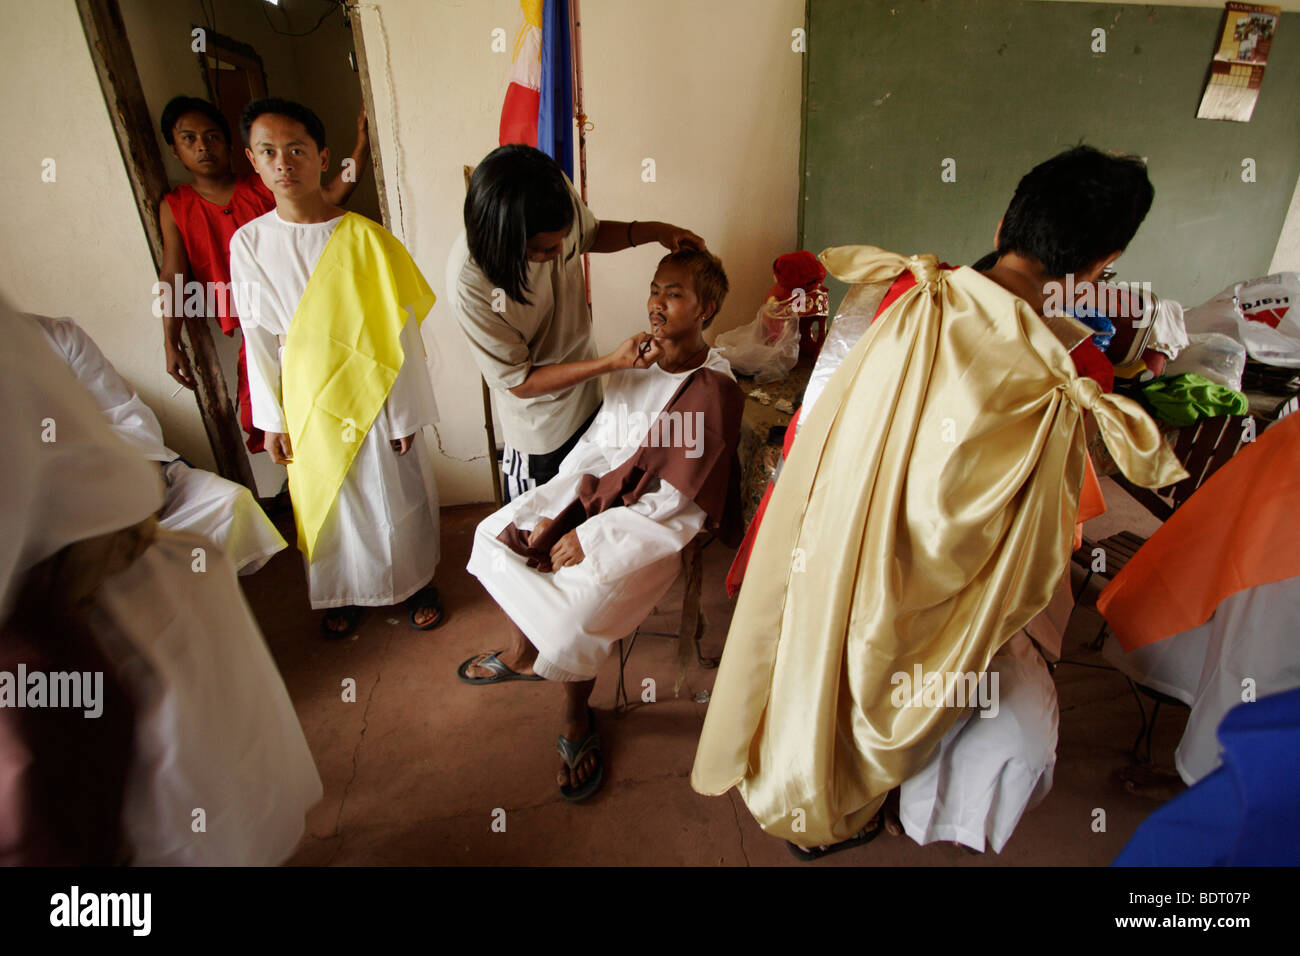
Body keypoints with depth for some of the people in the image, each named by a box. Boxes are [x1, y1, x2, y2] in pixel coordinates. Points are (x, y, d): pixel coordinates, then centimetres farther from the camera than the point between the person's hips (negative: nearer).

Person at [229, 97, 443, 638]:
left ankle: (418, 583, 37)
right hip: (308, 407, 3)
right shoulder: (249, 243, -3)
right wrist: (271, 420, 4)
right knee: (327, 504, 17)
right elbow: (259, 340, 2)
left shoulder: (364, 237, -13)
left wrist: (406, 414, -8)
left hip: (373, 398, -3)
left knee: (396, 499, 12)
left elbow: (400, 332, -10)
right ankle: (346, 593, 41)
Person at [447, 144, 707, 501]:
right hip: (540, 430, -5)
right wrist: (613, 362, -32)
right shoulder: (469, 282, -37)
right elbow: (521, 383, -26)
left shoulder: (558, 192, -22)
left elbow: (590, 234, 4)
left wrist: (655, 231, -13)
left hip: (588, 396, 5)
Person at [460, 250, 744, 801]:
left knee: (576, 608, -25)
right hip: (601, 490, 8)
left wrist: (592, 537, -19)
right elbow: (597, 442, 6)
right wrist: (554, 515, -4)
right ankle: (521, 653, 26)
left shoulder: (714, 390, -18)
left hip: (656, 523, -7)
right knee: (498, 536, 2)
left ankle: (577, 720, 6)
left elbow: (678, 499, -19)